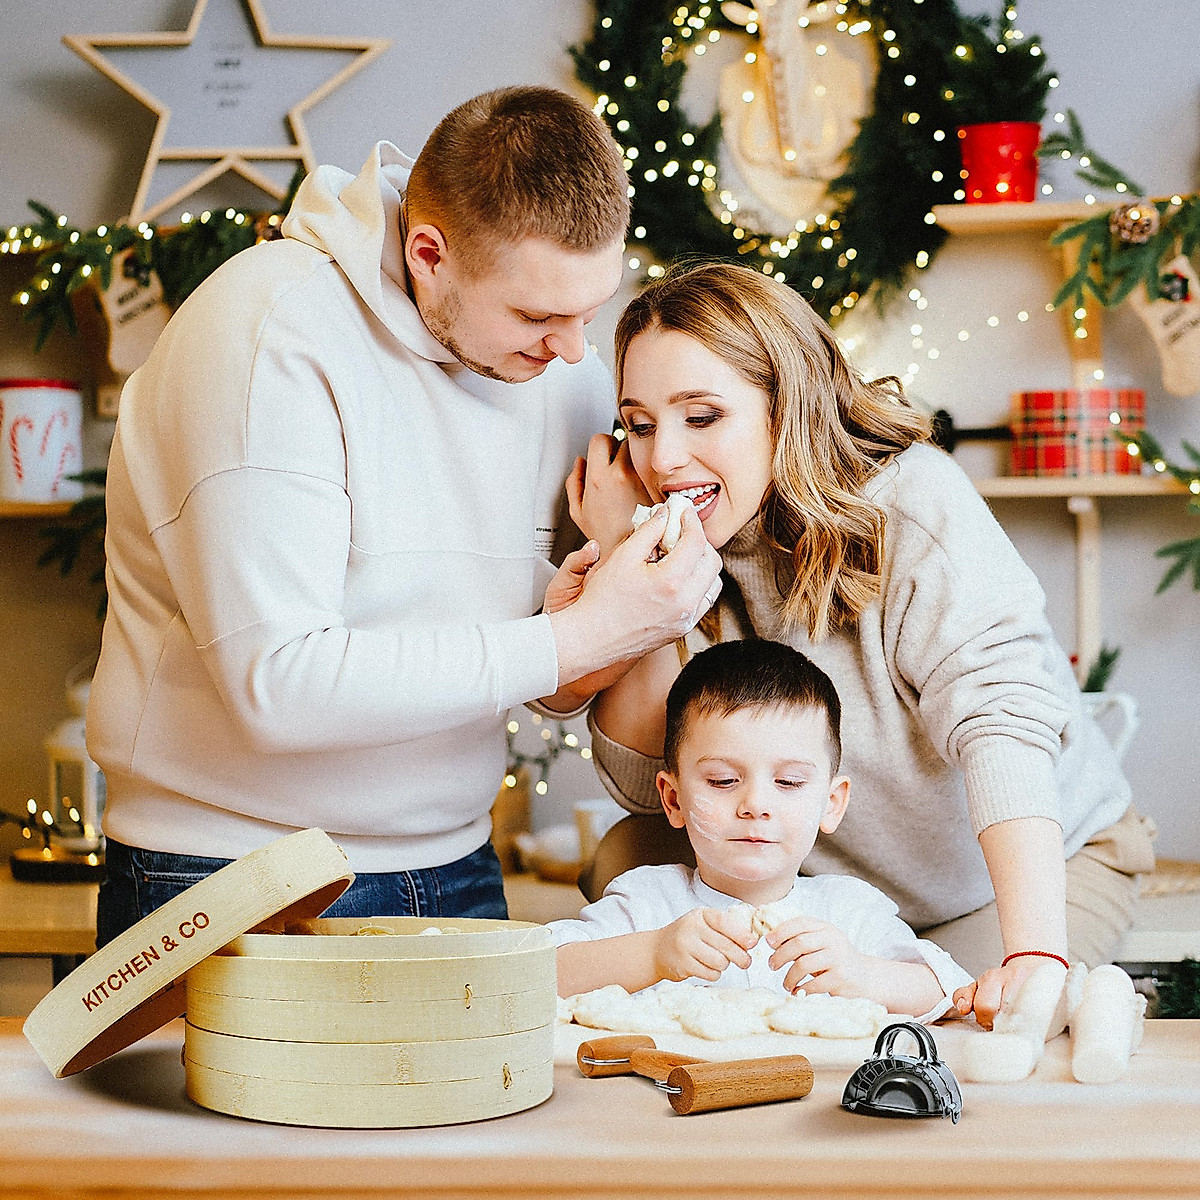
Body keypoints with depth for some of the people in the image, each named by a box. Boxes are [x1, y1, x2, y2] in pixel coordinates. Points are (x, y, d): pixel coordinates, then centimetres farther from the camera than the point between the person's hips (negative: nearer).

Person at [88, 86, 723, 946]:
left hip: (456, 873, 5)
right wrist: (566, 644, -26)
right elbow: (276, 682, -28)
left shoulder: (571, 374, 1)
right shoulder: (273, 333, -20)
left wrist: (572, 676, -14)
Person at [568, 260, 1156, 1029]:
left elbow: (1001, 717, -37)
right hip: (837, 881, 5)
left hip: (1051, 864, -5)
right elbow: (647, 785, -11)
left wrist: (1034, 954, -51)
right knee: (631, 854, -11)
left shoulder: (911, 499, -26)